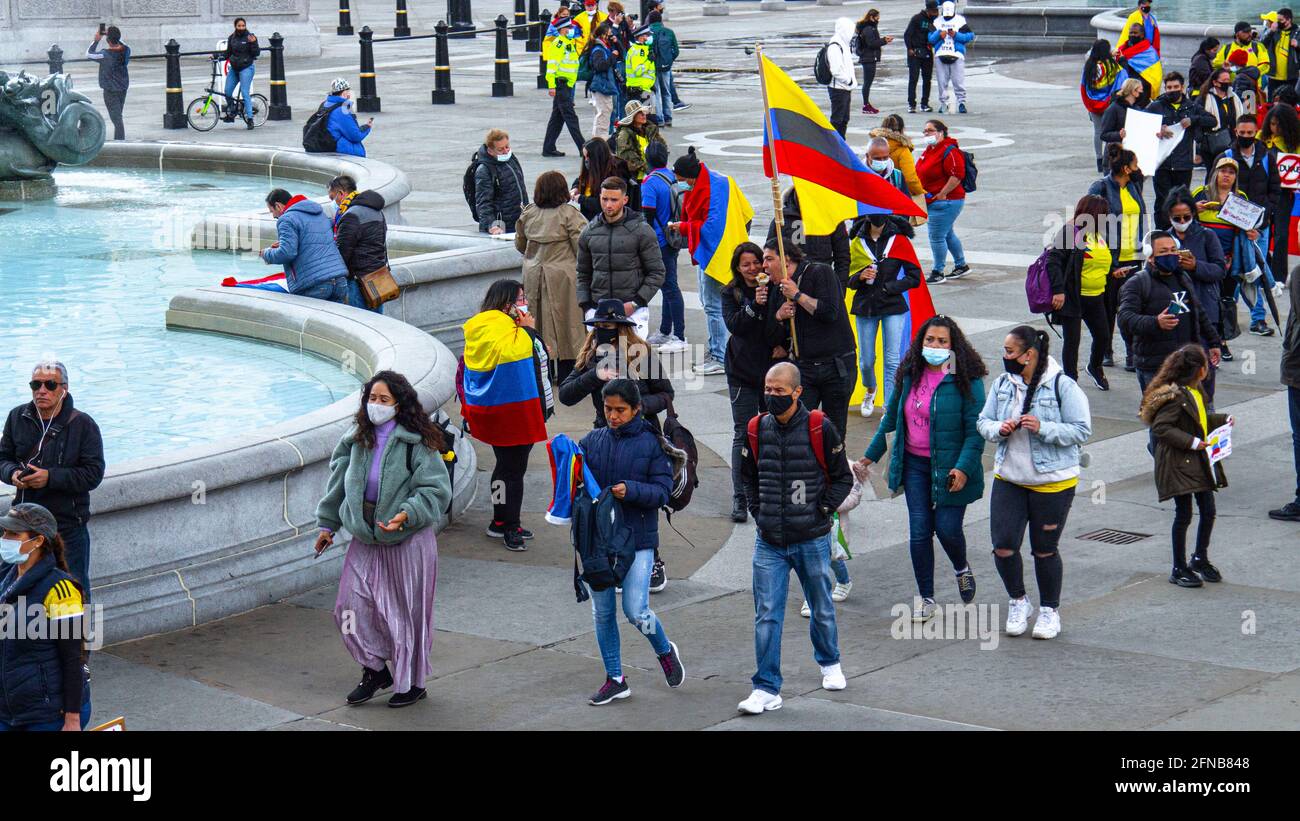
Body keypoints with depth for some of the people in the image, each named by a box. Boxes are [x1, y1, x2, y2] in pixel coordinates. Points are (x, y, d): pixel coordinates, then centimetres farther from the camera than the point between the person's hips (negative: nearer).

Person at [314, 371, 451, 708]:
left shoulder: (416, 442, -11)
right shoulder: (357, 439, 6)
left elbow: (436, 489, -13)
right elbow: (338, 481, 17)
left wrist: (407, 515, -28)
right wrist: (327, 525, 20)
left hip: (407, 541, -5)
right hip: (365, 538, 5)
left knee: (406, 611, 5)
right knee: (351, 608, 1)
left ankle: (413, 681, 21)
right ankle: (375, 671, 21)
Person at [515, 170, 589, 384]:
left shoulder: (528, 213, 1)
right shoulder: (568, 214, -14)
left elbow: (519, 244, 13)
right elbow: (581, 247, -14)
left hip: (533, 274, 5)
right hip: (562, 276, -5)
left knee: (539, 320, 13)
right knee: (565, 323, 4)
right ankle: (565, 374, 8)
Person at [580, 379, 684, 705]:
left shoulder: (652, 443, -5)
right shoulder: (592, 441, 4)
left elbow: (662, 491, -8)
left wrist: (630, 490, -24)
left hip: (638, 538, -4)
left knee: (635, 611, -8)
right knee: (602, 612, 9)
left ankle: (665, 651, 23)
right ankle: (615, 679, 23)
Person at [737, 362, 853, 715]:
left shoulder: (821, 428, -9)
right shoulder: (757, 429, 1)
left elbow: (843, 478, 1)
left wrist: (821, 510, -7)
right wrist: (758, 511, 6)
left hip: (812, 540, -2)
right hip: (769, 542, 2)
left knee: (822, 609, 16)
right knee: (767, 615, -4)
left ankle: (829, 663, 41)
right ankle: (767, 689, 0)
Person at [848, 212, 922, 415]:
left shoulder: (899, 240, -2)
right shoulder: (858, 241, 5)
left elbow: (914, 277, -2)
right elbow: (847, 278, 9)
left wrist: (889, 287, -12)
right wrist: (860, 277, -12)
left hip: (893, 307, -2)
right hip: (865, 307, 2)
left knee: (892, 360, -8)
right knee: (866, 361, 9)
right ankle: (870, 390, 40)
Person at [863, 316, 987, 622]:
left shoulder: (966, 381, -11)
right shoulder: (909, 376, 5)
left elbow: (975, 430, -12)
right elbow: (891, 417, 17)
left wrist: (963, 467, -22)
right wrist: (871, 455, 20)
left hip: (950, 467, -4)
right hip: (915, 464, 4)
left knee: (947, 528, -2)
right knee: (919, 531, 1)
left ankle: (962, 569, 33)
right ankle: (926, 599, 13)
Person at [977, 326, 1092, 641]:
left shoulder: (1062, 386, -13)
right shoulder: (1002, 383, 2)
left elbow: (1082, 430, -14)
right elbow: (984, 422, 9)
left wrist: (1043, 428, -26)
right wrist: (999, 429, -13)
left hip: (1052, 483, -4)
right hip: (1008, 479, 4)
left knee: (1045, 550, 7)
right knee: (1003, 546, -3)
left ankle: (1050, 610, 26)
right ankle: (1018, 602, 22)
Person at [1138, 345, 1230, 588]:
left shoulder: (1197, 391, 9)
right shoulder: (1175, 395, -20)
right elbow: (1160, 428, -24)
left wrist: (1223, 420, 15)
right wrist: (1191, 442, -24)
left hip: (1201, 460, 9)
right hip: (1179, 463, -9)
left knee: (1208, 511, 11)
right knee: (1184, 515, 0)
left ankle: (1200, 559, 30)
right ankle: (1179, 569, 12)